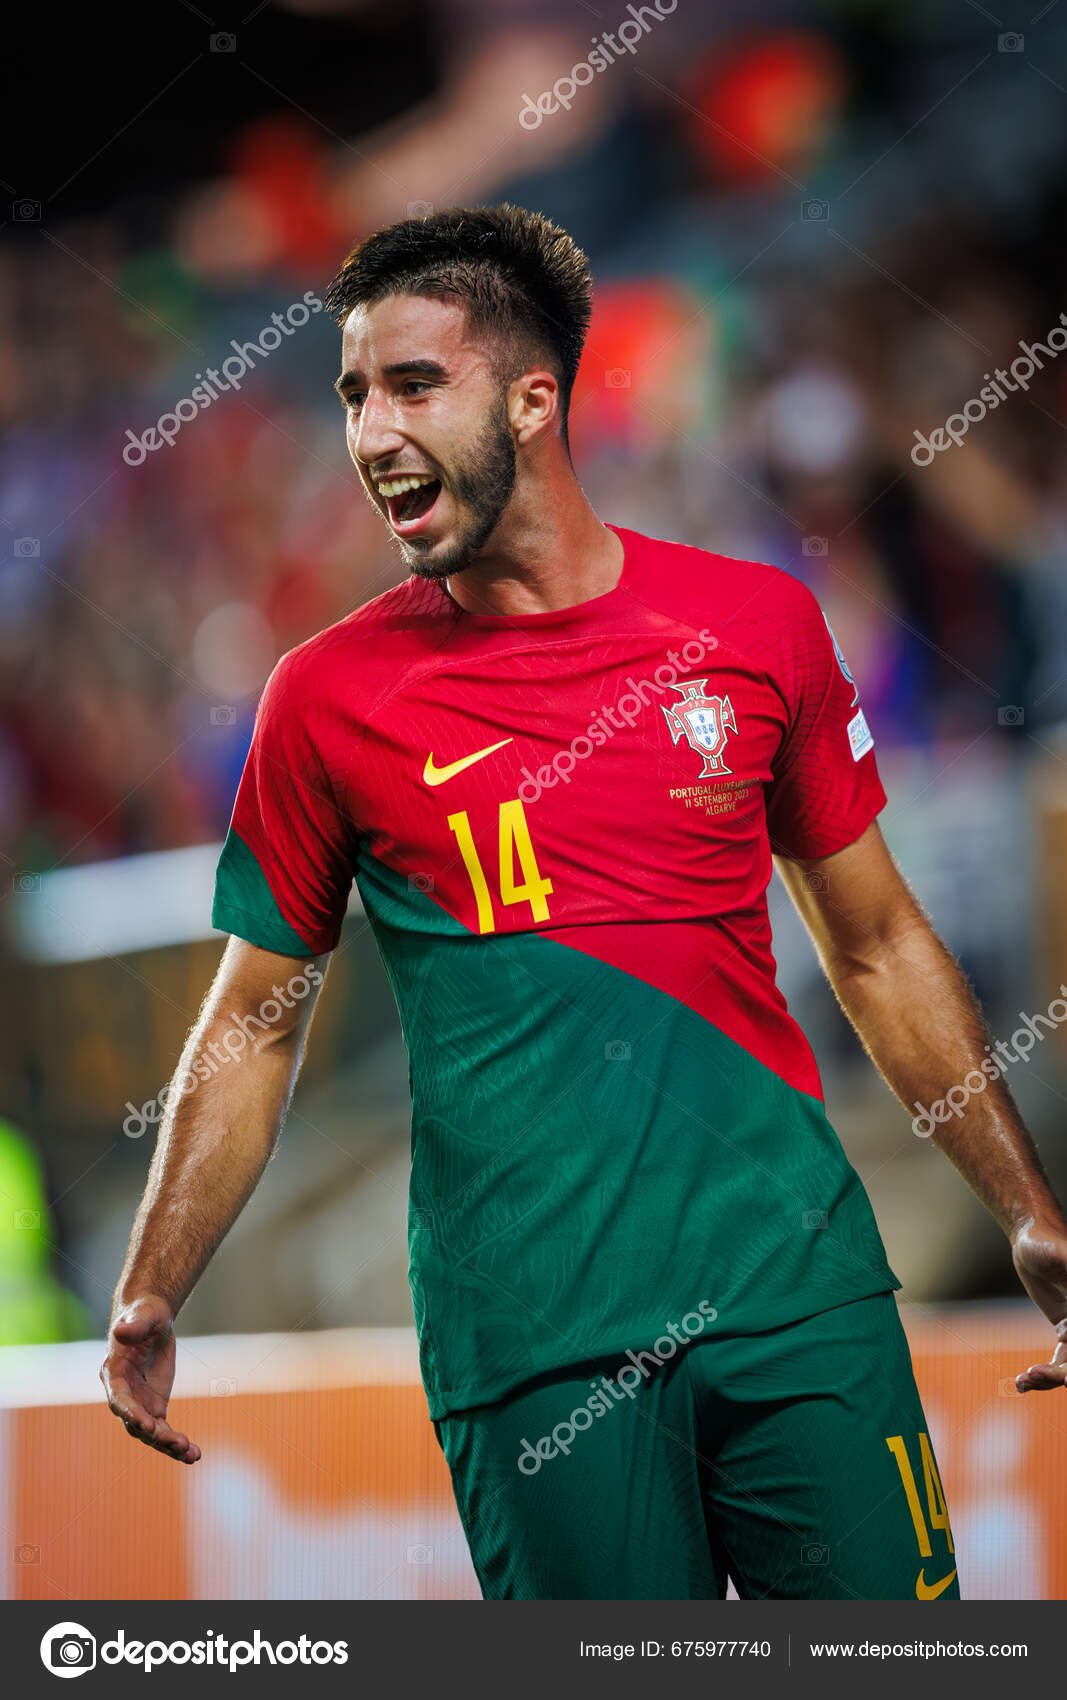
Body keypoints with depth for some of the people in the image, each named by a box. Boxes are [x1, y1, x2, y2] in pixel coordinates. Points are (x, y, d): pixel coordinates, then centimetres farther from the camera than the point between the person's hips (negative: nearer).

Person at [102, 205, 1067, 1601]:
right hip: (529, 1343, -1)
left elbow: (879, 947, 14)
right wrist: (151, 1297, -2)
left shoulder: (757, 624, 5)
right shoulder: (330, 696, 2)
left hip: (796, 1281, 1)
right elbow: (257, 1024, 9)